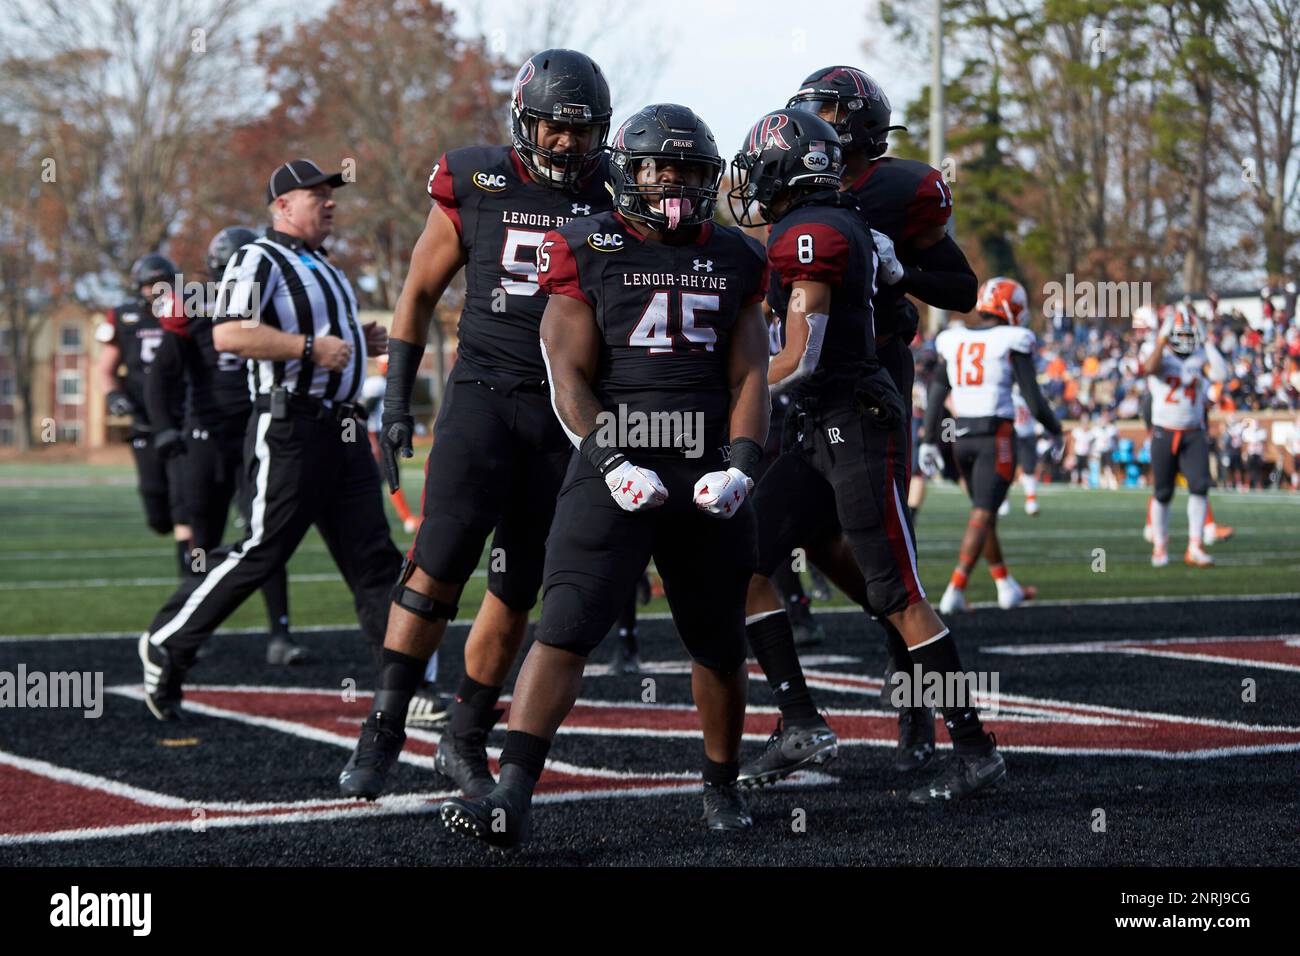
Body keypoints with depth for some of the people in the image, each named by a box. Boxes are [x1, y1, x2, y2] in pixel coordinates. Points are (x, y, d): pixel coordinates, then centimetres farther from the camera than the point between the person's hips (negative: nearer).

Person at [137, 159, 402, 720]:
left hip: (342, 431, 9)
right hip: (289, 429, -9)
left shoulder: (324, 269, 22)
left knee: (373, 558, 3)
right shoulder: (260, 262, -8)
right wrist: (312, 347, -22)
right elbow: (228, 335, -22)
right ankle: (167, 645, 9)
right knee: (261, 551, -7)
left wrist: (361, 343, 13)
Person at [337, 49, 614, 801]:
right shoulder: (475, 186, 0)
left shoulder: (614, 196, 4)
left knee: (518, 589, 4)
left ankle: (466, 741, 15)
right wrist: (397, 400, 3)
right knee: (441, 562, -14)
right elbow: (421, 292, 8)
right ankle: (384, 730, -6)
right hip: (485, 394, -2)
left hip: (568, 413, 2)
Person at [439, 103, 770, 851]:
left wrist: (740, 465, -8)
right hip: (616, 470, -3)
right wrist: (611, 463, -17)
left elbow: (749, 377, 8)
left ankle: (723, 787, 33)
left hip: (707, 479, 4)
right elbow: (571, 375, -4)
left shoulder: (735, 261, 10)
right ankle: (512, 798, -19)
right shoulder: (586, 251, 0)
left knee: (720, 647, 13)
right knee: (563, 633, -14)